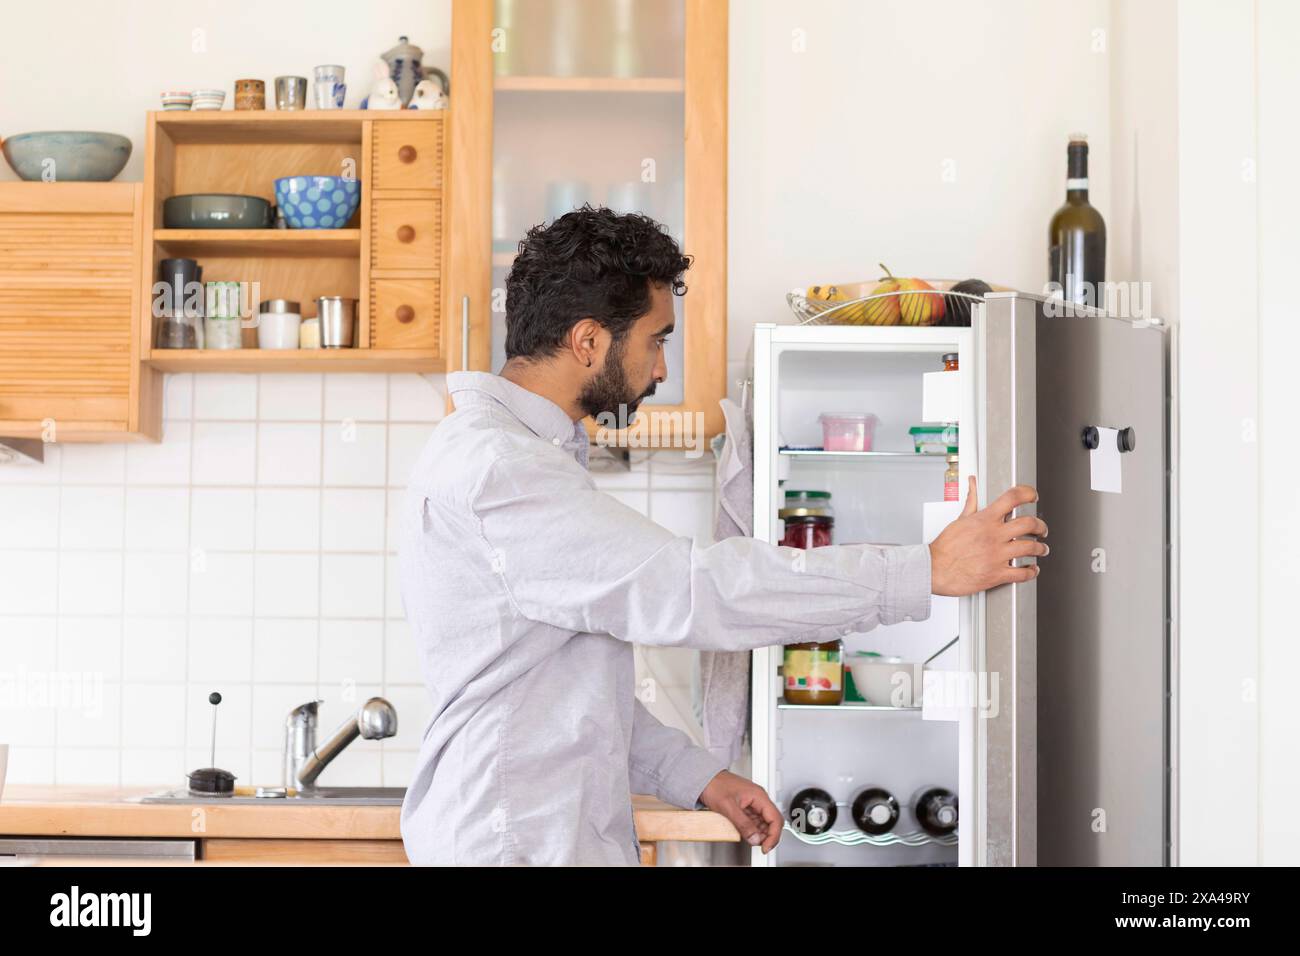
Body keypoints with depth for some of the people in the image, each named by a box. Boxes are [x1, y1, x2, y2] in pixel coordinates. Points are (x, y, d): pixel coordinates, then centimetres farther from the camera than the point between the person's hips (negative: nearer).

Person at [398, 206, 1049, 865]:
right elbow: (683, 589, -27)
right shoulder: (492, 469, -19)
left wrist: (696, 775, 10)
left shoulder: (515, 456, 15)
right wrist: (927, 571, -24)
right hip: (517, 843, -10)